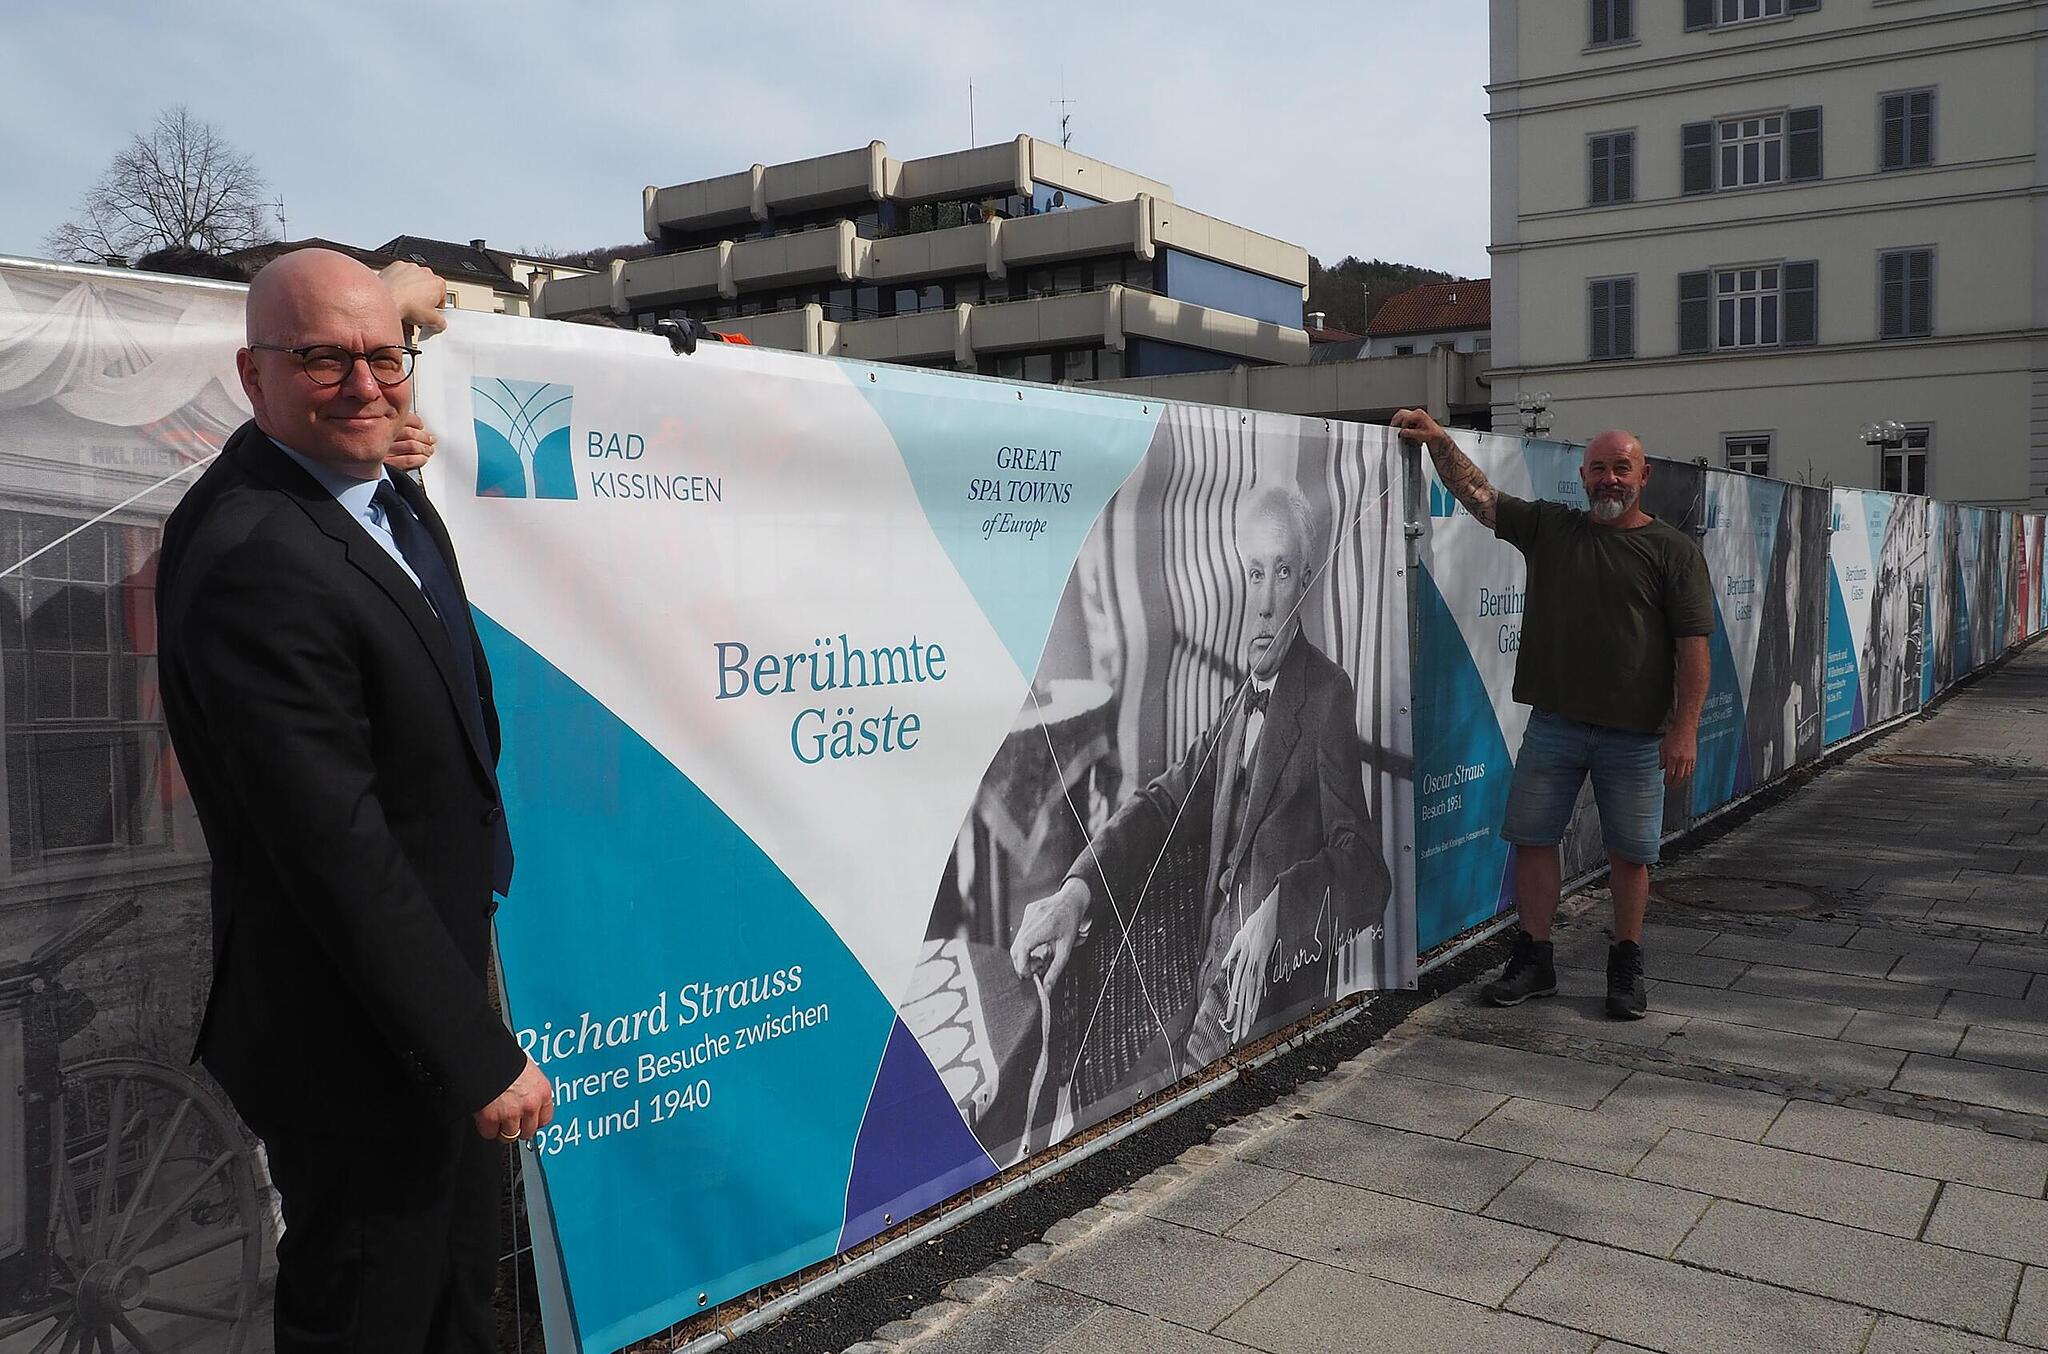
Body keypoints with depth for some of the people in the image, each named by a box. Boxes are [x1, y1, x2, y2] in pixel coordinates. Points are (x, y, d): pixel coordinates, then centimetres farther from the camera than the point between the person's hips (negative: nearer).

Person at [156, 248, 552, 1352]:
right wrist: (482, 1055, -23)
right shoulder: (255, 558, -27)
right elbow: (338, 848, -28)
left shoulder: (382, 486, 2)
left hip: (433, 971, 9)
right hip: (356, 1047, -9)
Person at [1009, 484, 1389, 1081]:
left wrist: (1278, 909, -36)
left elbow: (1361, 864, -18)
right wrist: (1075, 892, -8)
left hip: (1275, 1004, -7)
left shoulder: (1330, 695, -10)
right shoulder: (1238, 707, 15)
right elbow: (1162, 800, 7)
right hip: (1208, 993, 7)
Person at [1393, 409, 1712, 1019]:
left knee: (1630, 853, 7)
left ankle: (1626, 968, 23)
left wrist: (1685, 728, -11)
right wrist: (1439, 441, -6)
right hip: (1554, 723, 3)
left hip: (1635, 733, -2)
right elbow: (1476, 492, 7)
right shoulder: (1549, 528, 8)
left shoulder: (1674, 551, -1)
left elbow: (1693, 646, -5)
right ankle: (1533, 961, 18)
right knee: (1533, 838, 6)